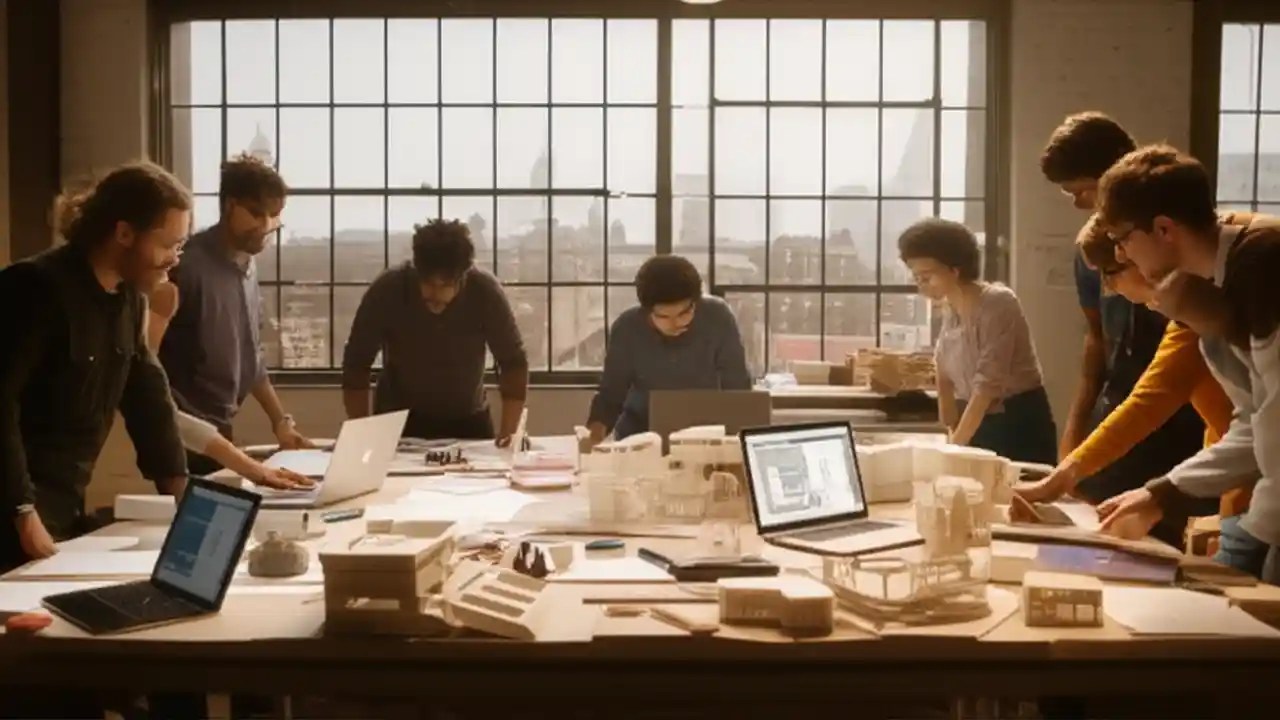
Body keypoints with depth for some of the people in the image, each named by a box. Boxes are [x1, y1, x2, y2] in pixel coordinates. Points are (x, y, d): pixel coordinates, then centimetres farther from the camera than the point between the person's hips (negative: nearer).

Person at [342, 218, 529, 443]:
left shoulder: (485, 291, -21)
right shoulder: (387, 290, -22)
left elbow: (513, 362, -15)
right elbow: (357, 363, -15)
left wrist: (508, 431, -24)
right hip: (398, 422, -1)